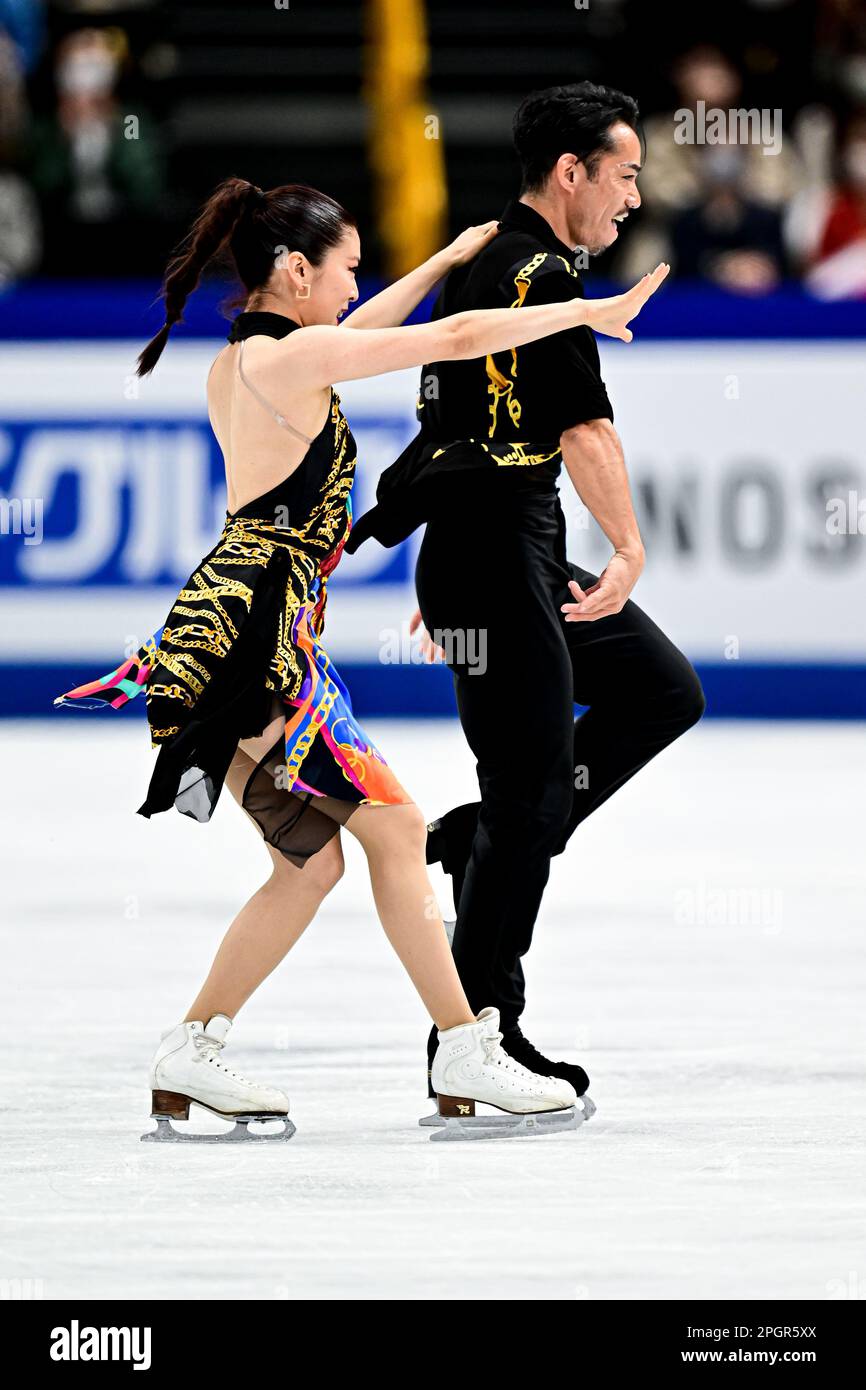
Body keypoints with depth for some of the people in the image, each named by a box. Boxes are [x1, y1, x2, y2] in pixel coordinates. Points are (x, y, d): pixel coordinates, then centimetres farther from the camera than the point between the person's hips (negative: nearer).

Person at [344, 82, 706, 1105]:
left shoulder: (485, 262, 16)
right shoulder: (540, 276, -15)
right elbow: (581, 424, -28)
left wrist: (445, 576, 29)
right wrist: (629, 550, -37)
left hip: (517, 552, 10)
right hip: (499, 563, -10)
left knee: (663, 691, 12)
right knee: (530, 782, -7)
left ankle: (480, 838, 13)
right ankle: (476, 1032, -1)